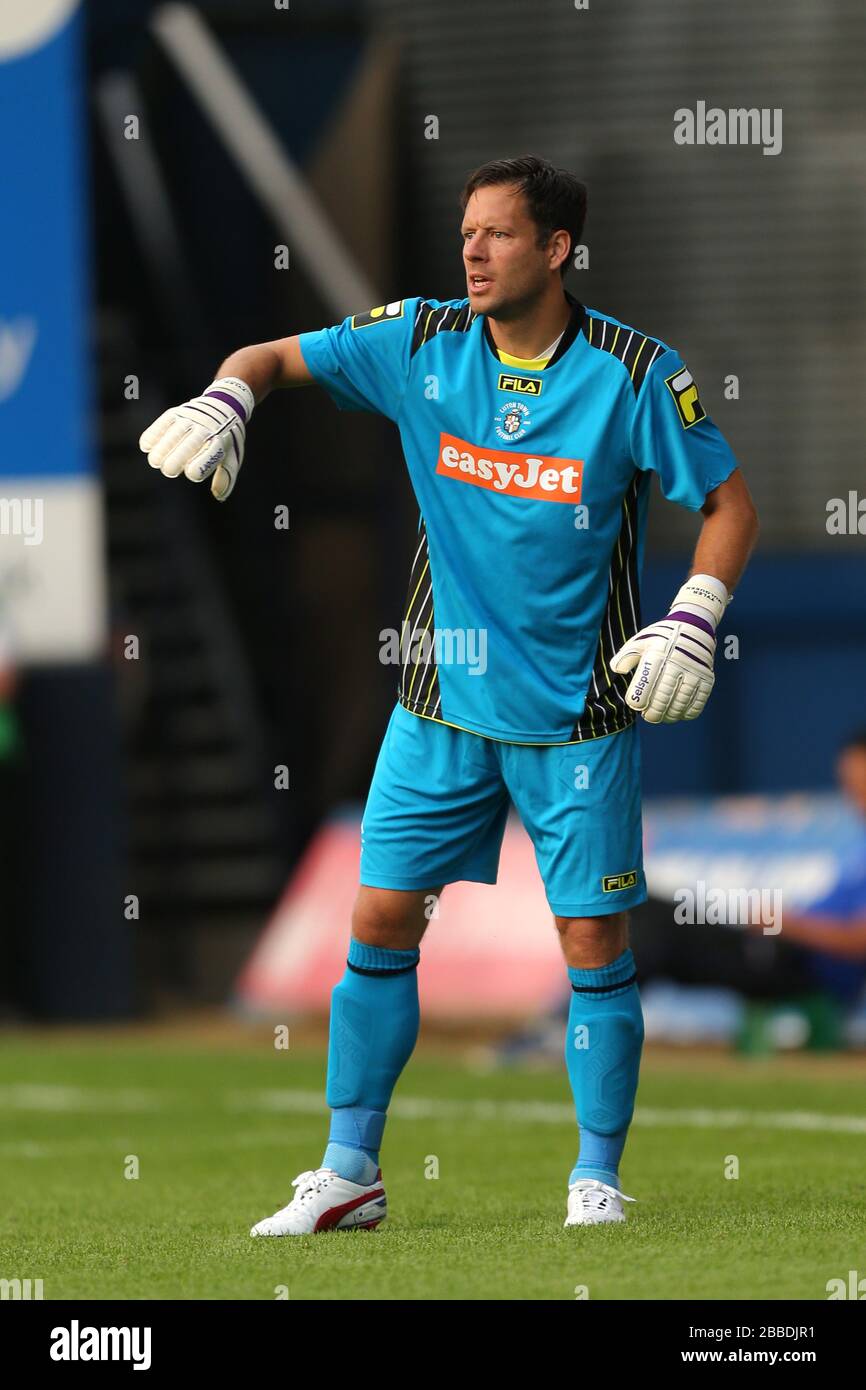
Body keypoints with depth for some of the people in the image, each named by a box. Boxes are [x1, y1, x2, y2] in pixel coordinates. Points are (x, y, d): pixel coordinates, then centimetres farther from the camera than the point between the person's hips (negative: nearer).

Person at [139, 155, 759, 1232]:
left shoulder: (634, 373, -10)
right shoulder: (423, 343, -3)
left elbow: (728, 504, -1)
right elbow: (277, 359, 5)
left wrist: (694, 621, -15)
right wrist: (224, 403, -16)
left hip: (579, 711, -3)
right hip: (443, 701, 3)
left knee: (595, 942, -2)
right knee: (381, 921, 1)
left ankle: (597, 1176, 13)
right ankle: (349, 1174, 11)